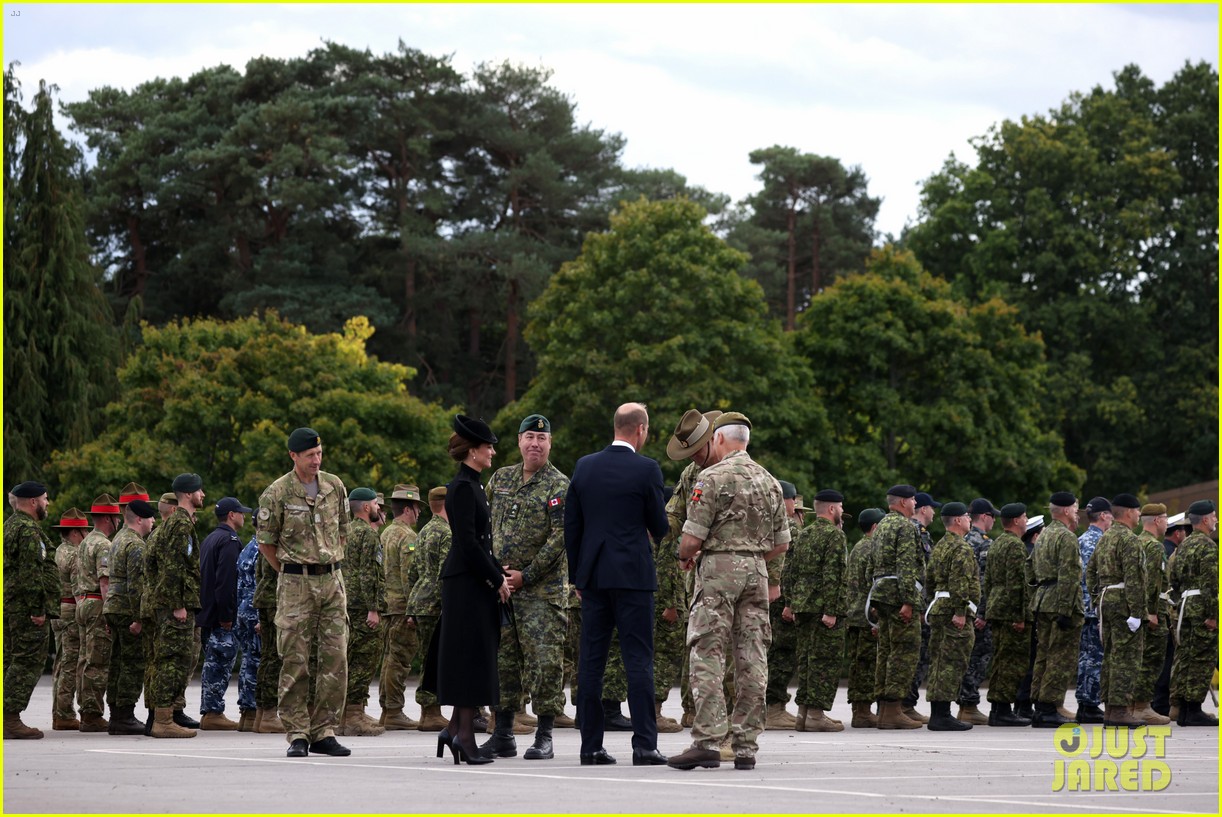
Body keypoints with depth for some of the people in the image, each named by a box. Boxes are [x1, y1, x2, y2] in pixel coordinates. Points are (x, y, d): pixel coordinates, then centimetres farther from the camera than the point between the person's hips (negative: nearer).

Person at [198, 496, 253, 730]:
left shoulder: (209, 539, 18)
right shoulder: (229, 541, -13)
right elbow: (226, 581, -21)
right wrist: (226, 616, -20)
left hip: (208, 612, 10)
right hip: (220, 614, -10)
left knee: (213, 664, 12)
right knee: (220, 664, -7)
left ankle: (209, 712, 14)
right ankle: (213, 713, -8)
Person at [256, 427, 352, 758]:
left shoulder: (335, 487, 7)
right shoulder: (277, 494, -6)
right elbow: (266, 543, 2)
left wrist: (331, 563, 14)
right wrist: (292, 573, 5)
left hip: (332, 580, 4)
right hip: (296, 584, -4)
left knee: (336, 659, 1)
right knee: (295, 662, -3)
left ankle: (324, 733, 6)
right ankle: (297, 735, 1)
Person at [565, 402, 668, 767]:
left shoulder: (585, 466, 6)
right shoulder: (646, 470, -8)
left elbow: (571, 525, 9)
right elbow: (660, 527, -2)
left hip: (593, 575, 4)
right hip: (633, 574, -4)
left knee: (591, 661, 6)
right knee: (638, 660, -3)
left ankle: (591, 746, 6)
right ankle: (644, 744, -7)